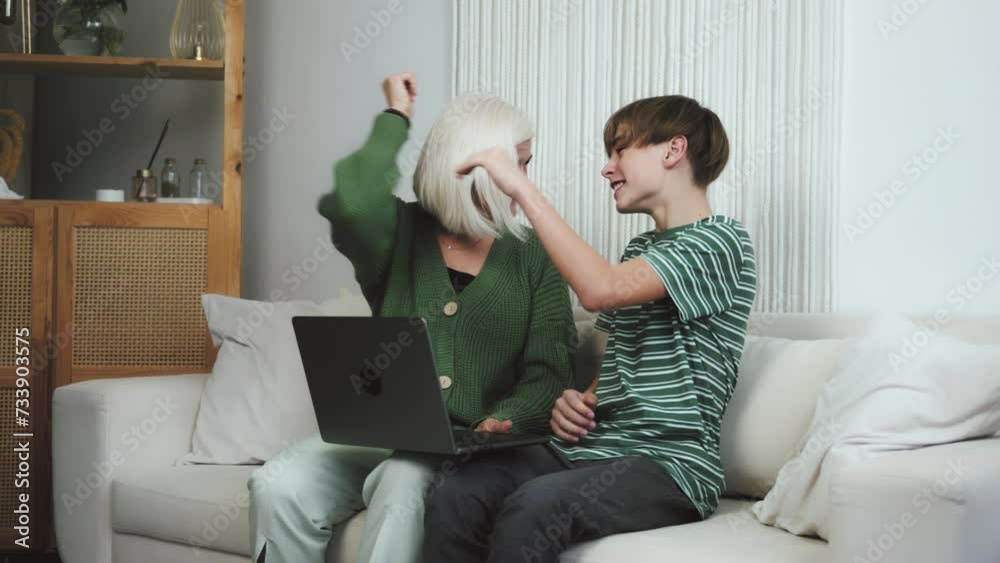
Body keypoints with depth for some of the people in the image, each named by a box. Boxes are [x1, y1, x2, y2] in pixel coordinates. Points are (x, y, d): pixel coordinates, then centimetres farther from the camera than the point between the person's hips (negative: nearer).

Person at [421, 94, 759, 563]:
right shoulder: (640, 250, 23)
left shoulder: (720, 240, -5)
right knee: (454, 502, -22)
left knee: (531, 510, -35)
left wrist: (522, 188, -17)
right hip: (591, 445, 7)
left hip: (670, 463, -7)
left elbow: (601, 289, -22)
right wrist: (581, 401, 5)